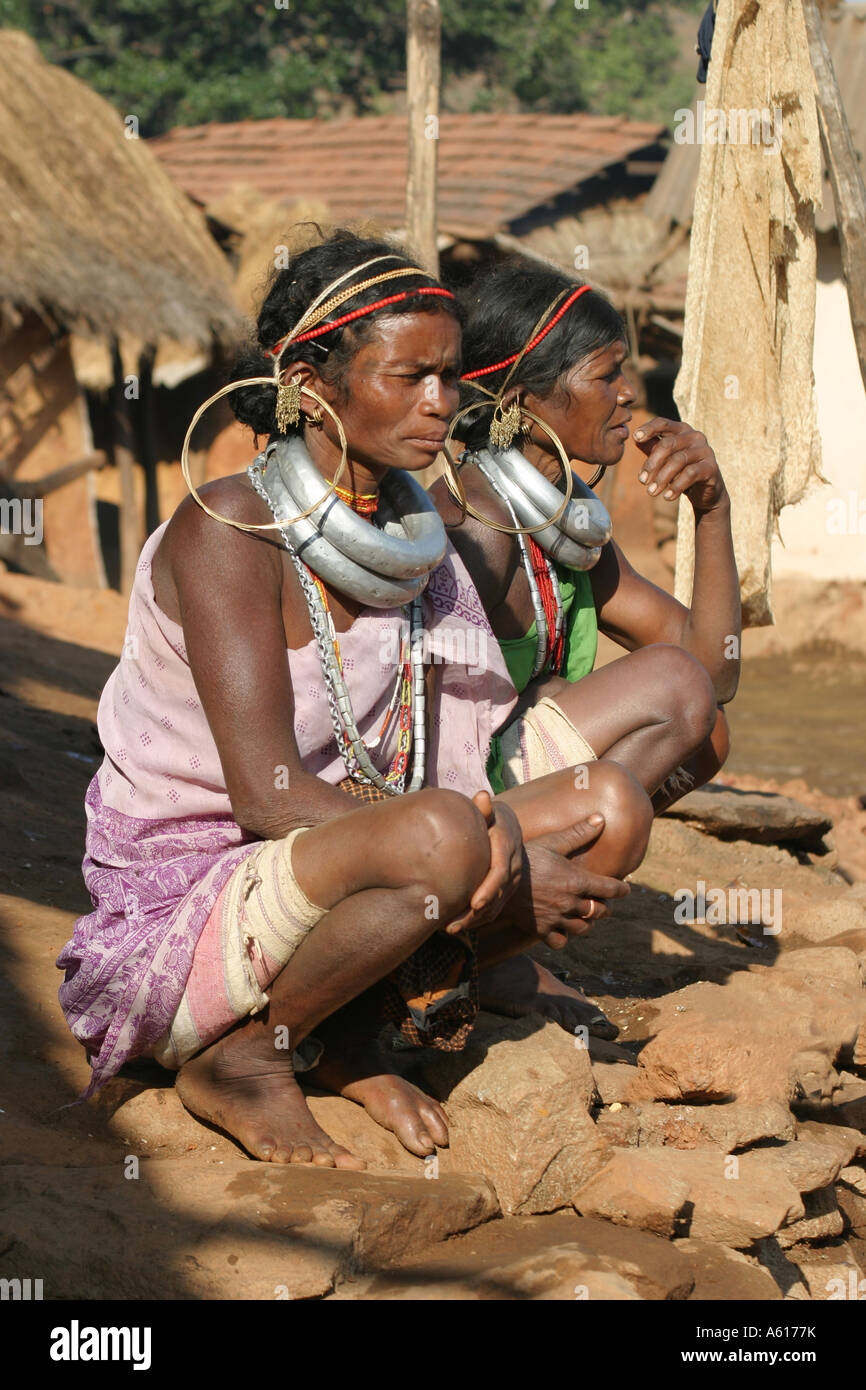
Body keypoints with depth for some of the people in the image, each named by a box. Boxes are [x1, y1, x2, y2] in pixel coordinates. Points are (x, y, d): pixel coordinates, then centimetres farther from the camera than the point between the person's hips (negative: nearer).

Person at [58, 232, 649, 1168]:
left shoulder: (411, 532, 5)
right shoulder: (229, 528, -18)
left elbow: (426, 769, 3)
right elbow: (270, 795, -23)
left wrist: (495, 830, -22)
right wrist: (502, 867, -22)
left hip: (325, 874, 7)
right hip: (182, 909, -7)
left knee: (612, 812, -7)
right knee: (439, 835, -35)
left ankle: (349, 1037, 0)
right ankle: (239, 1062, -10)